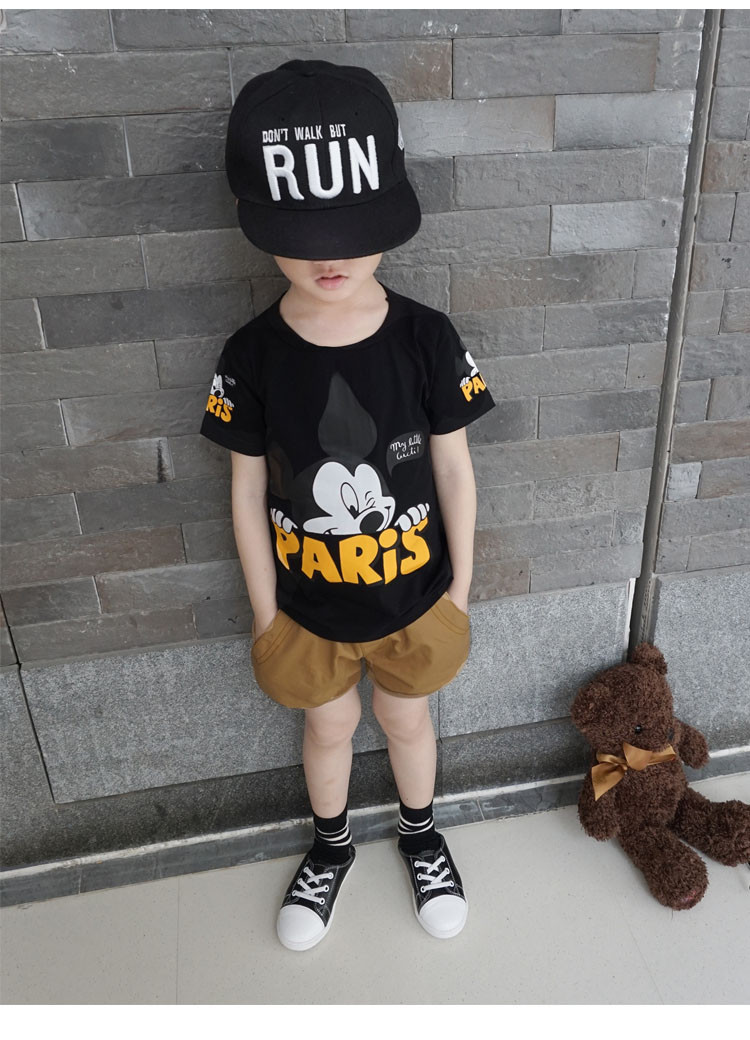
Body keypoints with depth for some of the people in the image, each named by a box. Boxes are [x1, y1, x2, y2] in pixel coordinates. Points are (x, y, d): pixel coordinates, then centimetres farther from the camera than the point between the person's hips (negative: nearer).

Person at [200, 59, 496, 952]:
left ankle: (420, 834, 54)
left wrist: (460, 588, -1)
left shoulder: (426, 338, -18)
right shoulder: (251, 355, -17)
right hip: (308, 599, 1)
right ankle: (331, 846, 54)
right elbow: (248, 491, -7)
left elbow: (454, 471, -8)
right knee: (328, 724, 24)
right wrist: (265, 611, -1)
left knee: (406, 716, 23)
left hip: (412, 591, 0)